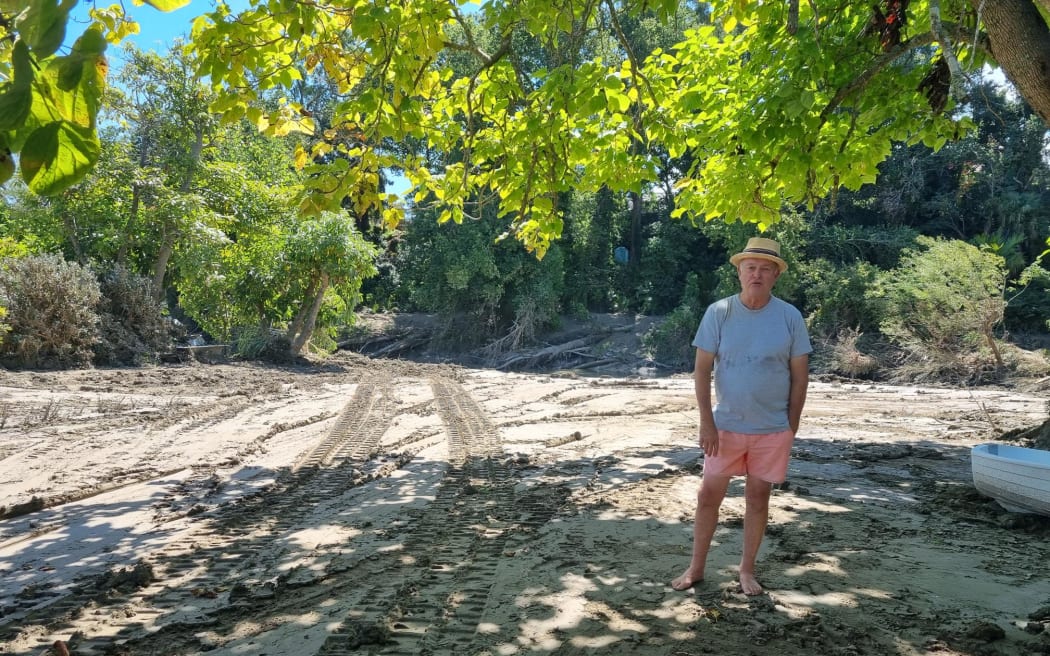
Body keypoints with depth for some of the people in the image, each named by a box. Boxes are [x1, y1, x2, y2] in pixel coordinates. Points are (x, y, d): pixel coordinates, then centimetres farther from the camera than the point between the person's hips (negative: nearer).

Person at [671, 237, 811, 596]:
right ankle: (696, 567, 22)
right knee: (708, 495, 6)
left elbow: (800, 374, 1)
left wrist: (792, 425, 0)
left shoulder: (790, 316, -6)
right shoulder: (718, 312, -7)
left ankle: (747, 570, 27)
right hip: (725, 425, 0)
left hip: (772, 429, 0)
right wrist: (706, 421, -10)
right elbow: (702, 368, -5)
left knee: (758, 498, 11)